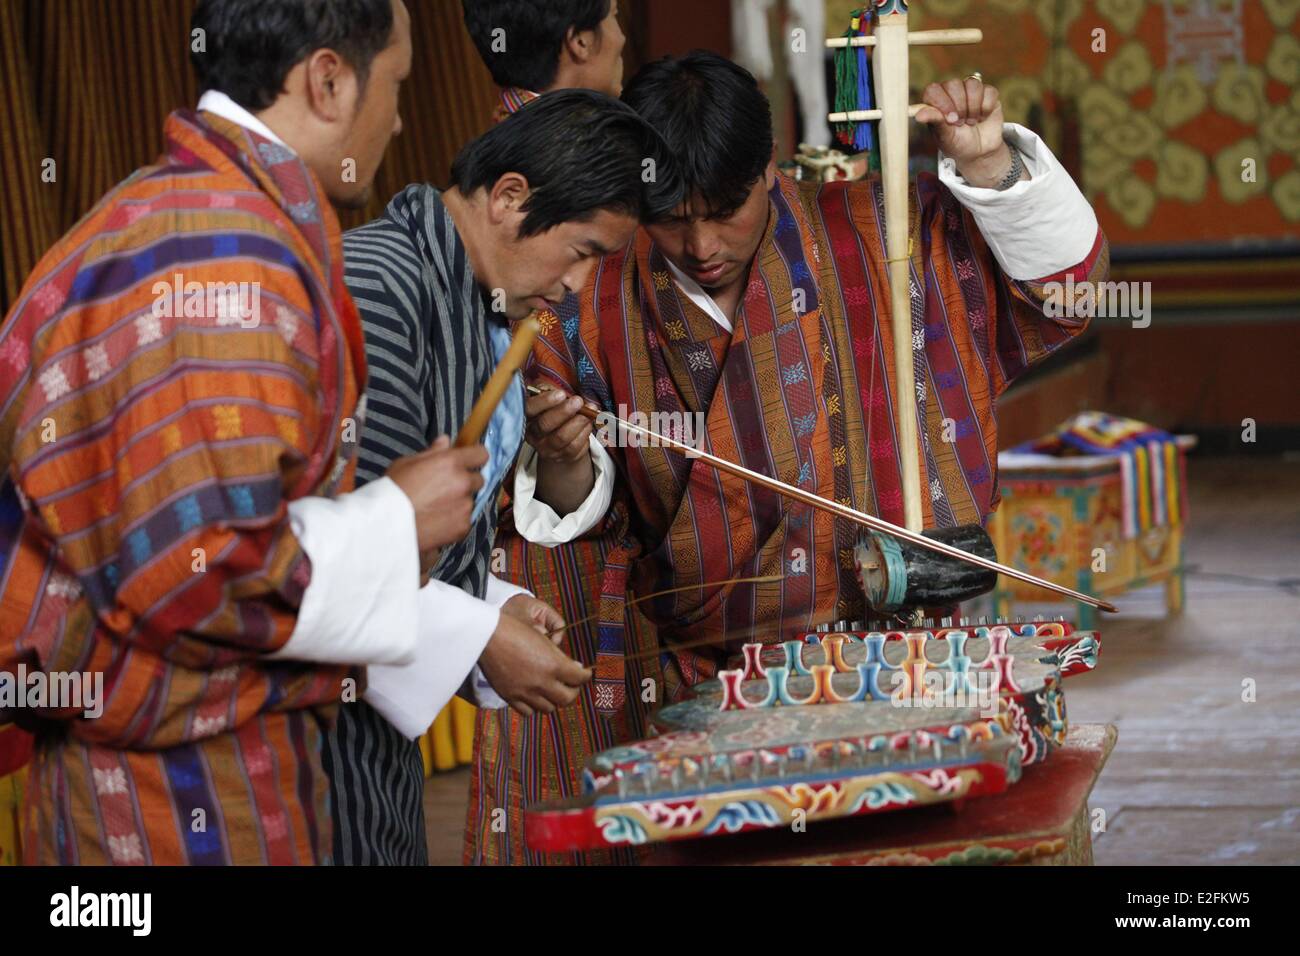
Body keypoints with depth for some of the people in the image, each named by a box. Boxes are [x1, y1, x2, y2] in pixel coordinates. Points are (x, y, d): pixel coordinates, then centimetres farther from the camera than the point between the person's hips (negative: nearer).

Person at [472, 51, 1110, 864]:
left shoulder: (874, 240, 1)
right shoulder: (594, 309, 3)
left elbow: (1060, 272, 2)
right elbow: (581, 518, 8)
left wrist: (988, 164, -13)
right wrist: (565, 466, -15)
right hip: (700, 693, 1)